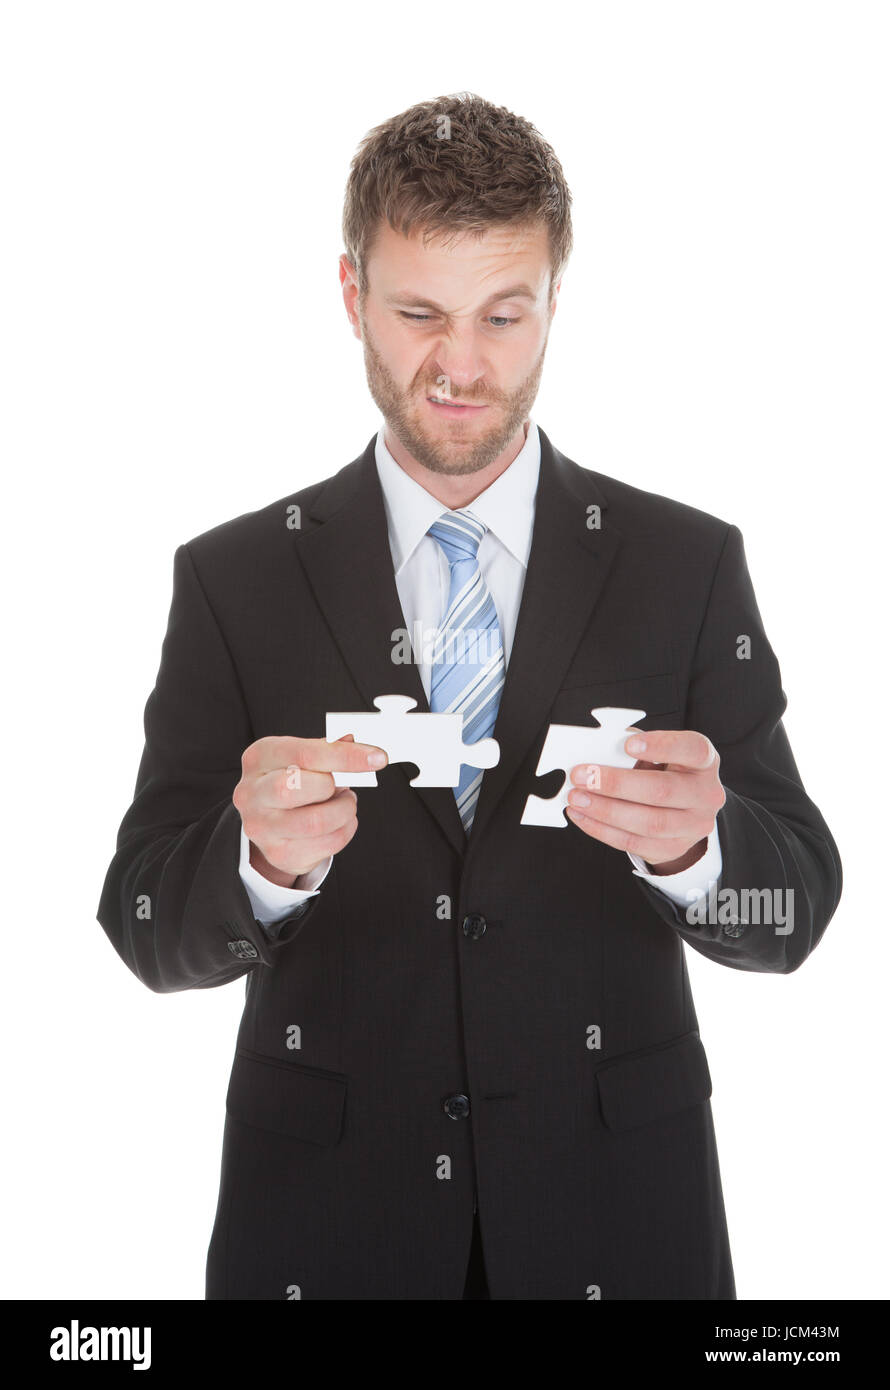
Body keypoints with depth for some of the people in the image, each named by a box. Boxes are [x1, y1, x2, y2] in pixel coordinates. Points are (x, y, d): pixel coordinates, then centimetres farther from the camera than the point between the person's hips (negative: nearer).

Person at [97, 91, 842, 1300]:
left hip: (613, 1210, 1)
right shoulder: (234, 579, -2)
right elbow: (148, 930, -6)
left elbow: (794, 909, -4)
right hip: (323, 1215, 0)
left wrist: (691, 844, -26)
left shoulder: (690, 564, -2)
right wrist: (262, 860, -27)